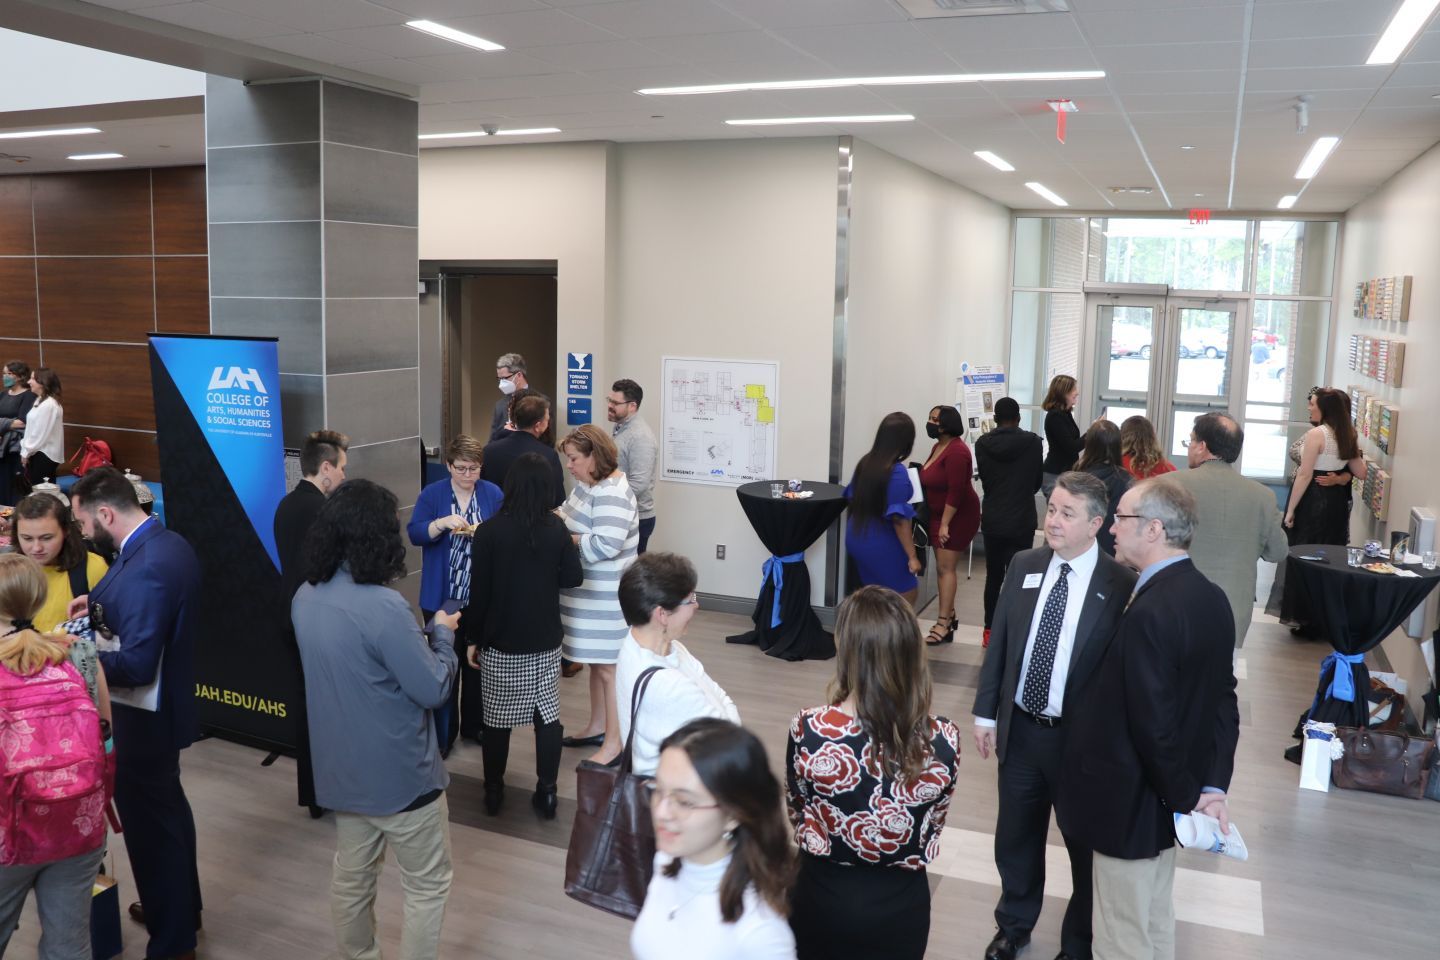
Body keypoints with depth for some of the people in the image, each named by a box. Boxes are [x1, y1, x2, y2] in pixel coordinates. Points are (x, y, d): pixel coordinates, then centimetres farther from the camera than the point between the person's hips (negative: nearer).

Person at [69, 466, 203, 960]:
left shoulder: (147, 568, -30)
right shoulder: (168, 543, 2)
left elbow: (136, 664, -30)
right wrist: (101, 605, 2)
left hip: (145, 716, -10)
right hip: (163, 705, 10)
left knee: (147, 821, 6)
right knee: (167, 806, 25)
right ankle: (182, 907, 45)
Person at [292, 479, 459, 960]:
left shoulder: (305, 597, -2)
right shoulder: (383, 606, -28)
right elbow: (434, 690, -20)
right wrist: (442, 633, -5)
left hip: (341, 770, 8)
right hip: (400, 774, -8)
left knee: (351, 877, 22)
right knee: (428, 886, 10)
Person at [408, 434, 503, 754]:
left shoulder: (493, 494, 1)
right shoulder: (431, 494, -2)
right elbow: (415, 533, -10)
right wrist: (443, 523, -26)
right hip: (441, 597, -2)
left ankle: (474, 724, 29)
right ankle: (443, 733, 13)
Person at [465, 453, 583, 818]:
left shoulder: (489, 531, -11)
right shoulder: (556, 528, -6)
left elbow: (479, 591, -9)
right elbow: (573, 577, 0)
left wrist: (473, 638, 1)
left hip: (500, 641, -2)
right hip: (545, 641, 2)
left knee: (496, 718, 11)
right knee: (547, 714, 10)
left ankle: (493, 791, 22)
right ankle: (546, 792, 14)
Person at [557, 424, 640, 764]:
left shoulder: (612, 494, -22)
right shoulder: (587, 484, 8)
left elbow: (606, 544, -31)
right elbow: (569, 515, 15)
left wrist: (565, 538, -18)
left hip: (607, 595, -9)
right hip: (589, 591, 9)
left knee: (609, 667, -1)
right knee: (596, 662, 20)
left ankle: (614, 743, 8)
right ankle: (597, 728, 34)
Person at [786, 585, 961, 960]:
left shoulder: (809, 730, -24)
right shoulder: (943, 741, -20)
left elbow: (796, 809, -4)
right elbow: (931, 828, -2)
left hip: (822, 899, -1)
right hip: (901, 907, 1)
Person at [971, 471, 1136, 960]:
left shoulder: (1121, 585, -16)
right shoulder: (1024, 566, -2)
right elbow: (999, 643, 4)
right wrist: (986, 712, 5)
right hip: (1020, 730, 4)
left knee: (1084, 845, 16)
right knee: (1015, 839, 20)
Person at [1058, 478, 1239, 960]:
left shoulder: (1149, 613, -29)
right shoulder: (1211, 598, 0)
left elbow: (1153, 723, -27)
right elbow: (1223, 702, 3)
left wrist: (1187, 796, -12)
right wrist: (1213, 787, 0)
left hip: (1132, 801, -9)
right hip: (1166, 797, 9)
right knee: (1157, 921, 26)